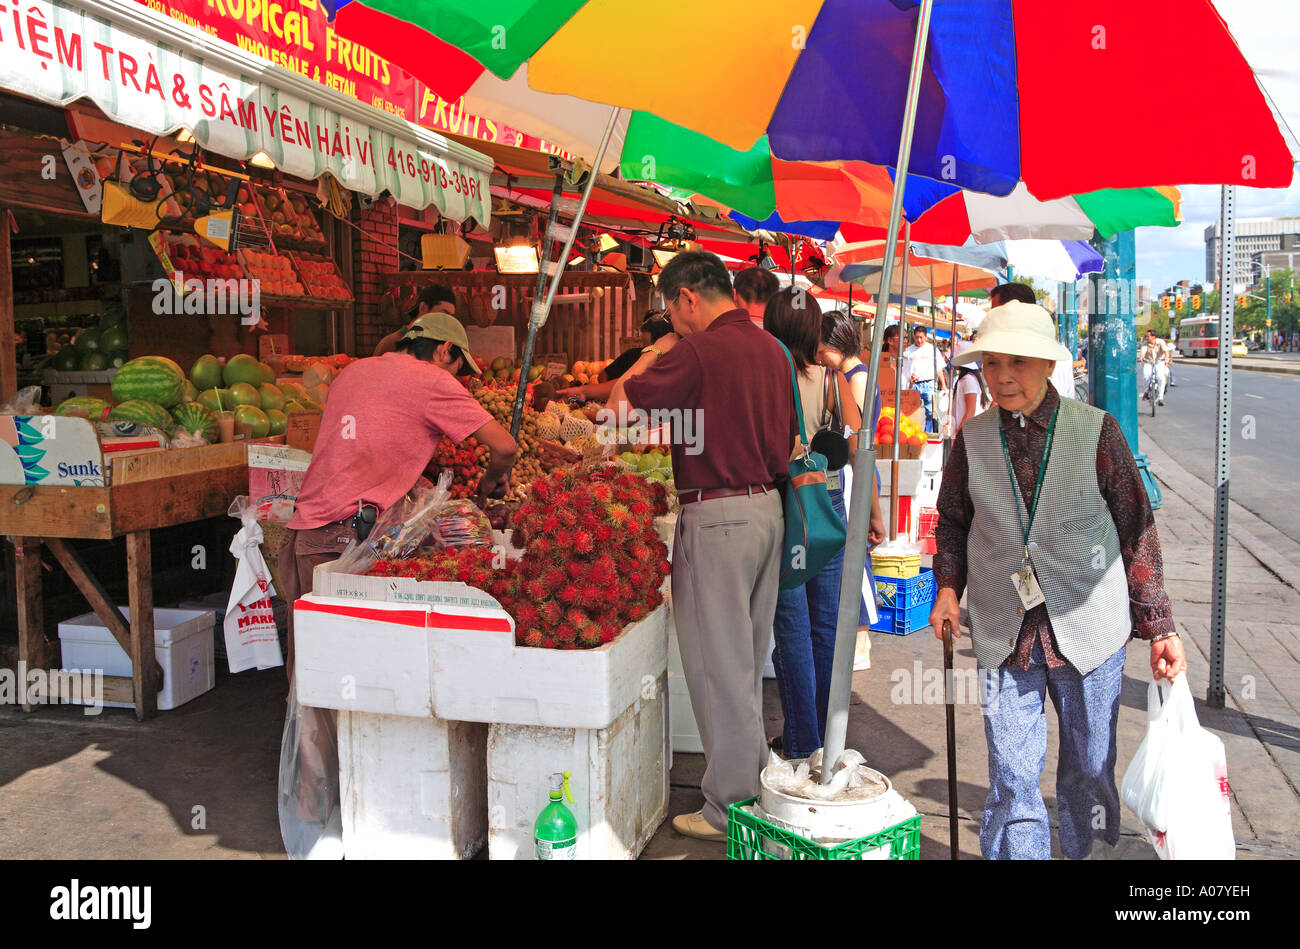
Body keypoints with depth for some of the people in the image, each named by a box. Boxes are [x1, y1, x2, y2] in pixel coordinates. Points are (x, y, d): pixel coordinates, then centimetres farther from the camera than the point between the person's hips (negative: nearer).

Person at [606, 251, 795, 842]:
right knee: (749, 657, 19)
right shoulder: (770, 349, 11)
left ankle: (730, 808, 12)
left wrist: (651, 356, -1)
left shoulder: (698, 351, -16)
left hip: (718, 516, -9)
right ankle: (757, 781, 32)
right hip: (769, 507, 9)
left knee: (719, 663, 2)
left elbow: (618, 406, -15)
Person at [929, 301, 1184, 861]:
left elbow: (1136, 530, 2)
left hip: (1088, 631, 0)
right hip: (1004, 636, 1)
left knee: (1089, 769, 13)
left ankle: (1081, 851, 36)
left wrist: (1158, 625, 1)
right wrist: (948, 587, 1)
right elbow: (953, 520, 15)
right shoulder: (973, 439, 1)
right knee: (1012, 779, 0)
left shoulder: (1096, 431, -4)